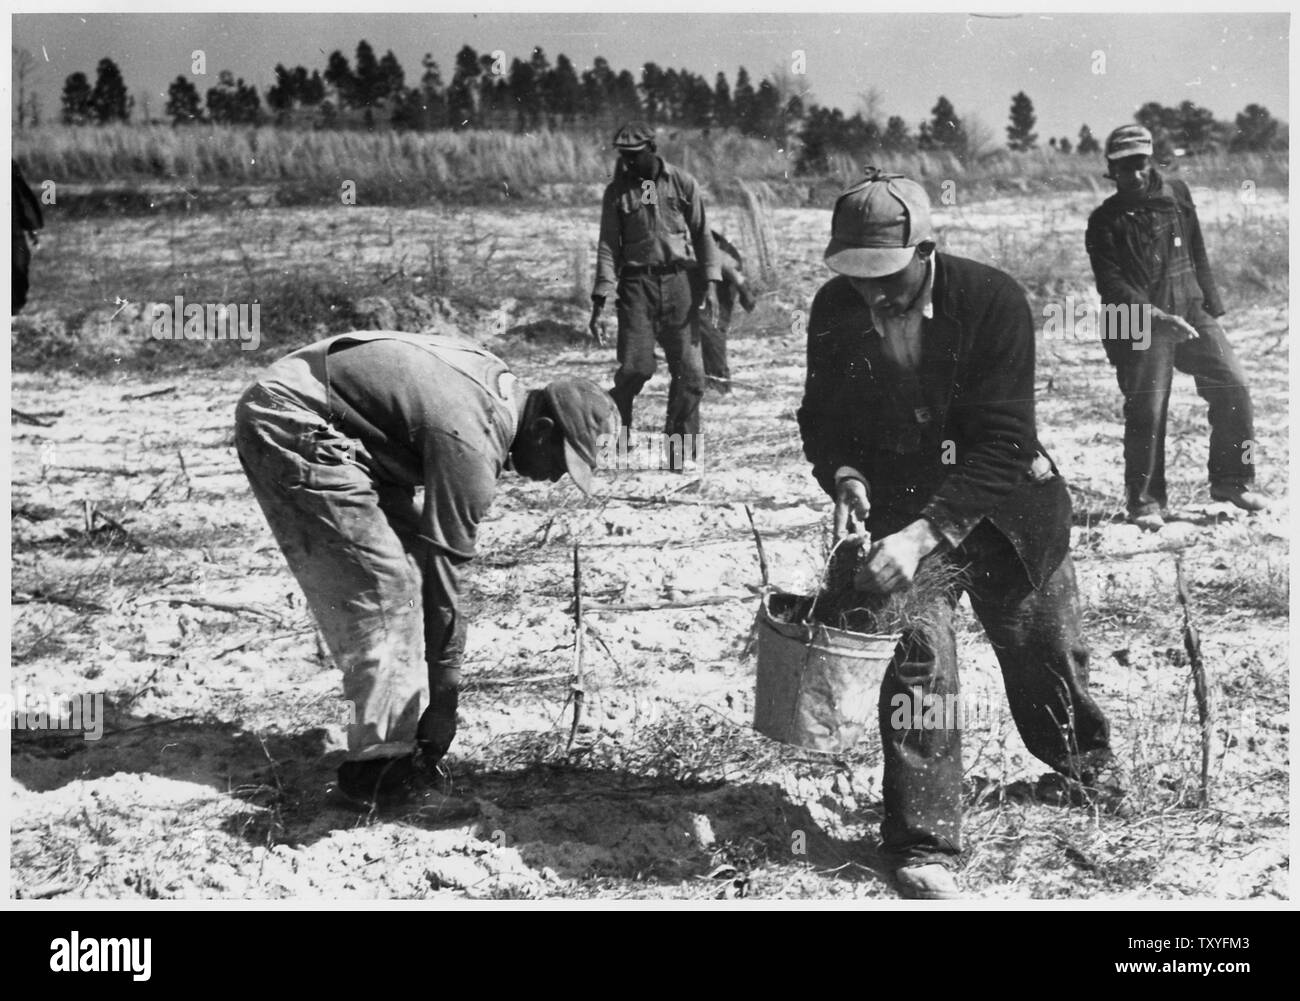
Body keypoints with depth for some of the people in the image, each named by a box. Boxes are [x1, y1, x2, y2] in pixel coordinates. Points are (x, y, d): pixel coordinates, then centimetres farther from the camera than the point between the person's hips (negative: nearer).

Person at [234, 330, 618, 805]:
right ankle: (379, 764, -5)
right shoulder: (470, 444, -22)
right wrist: (444, 699, -10)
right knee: (384, 588, -11)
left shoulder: (500, 383, 6)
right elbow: (443, 569, -18)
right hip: (290, 428, -10)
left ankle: (398, 736, 16)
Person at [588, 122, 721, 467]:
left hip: (680, 280, 1)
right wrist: (599, 300, -5)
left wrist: (710, 283, -3)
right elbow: (608, 245, 3)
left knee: (688, 370, -2)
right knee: (635, 367, -10)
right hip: (637, 282, -1)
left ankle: (680, 447, 9)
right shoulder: (617, 191, 6)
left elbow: (702, 234, 7)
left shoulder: (682, 183, 6)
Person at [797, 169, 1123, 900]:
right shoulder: (835, 310, -12)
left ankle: (1087, 767, 47)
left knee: (1045, 648, 15)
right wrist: (844, 475, -21)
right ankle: (924, 845, -2)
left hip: (1002, 500, -1)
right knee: (919, 653, -14)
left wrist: (926, 534, -35)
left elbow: (1002, 445, -26)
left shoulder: (992, 300, -23)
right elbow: (823, 417, 1)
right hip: (902, 504, 1)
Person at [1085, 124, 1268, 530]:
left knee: (1233, 386, -5)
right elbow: (1111, 284, -13)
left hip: (1191, 311, 4)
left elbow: (1198, 253, 17)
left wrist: (1211, 306, 15)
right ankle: (1145, 501, 7)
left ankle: (1231, 480, 11)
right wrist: (1158, 317, -25)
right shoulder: (1105, 222, -5)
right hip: (1139, 326, -4)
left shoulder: (1176, 193, 8)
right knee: (1146, 412, -7)